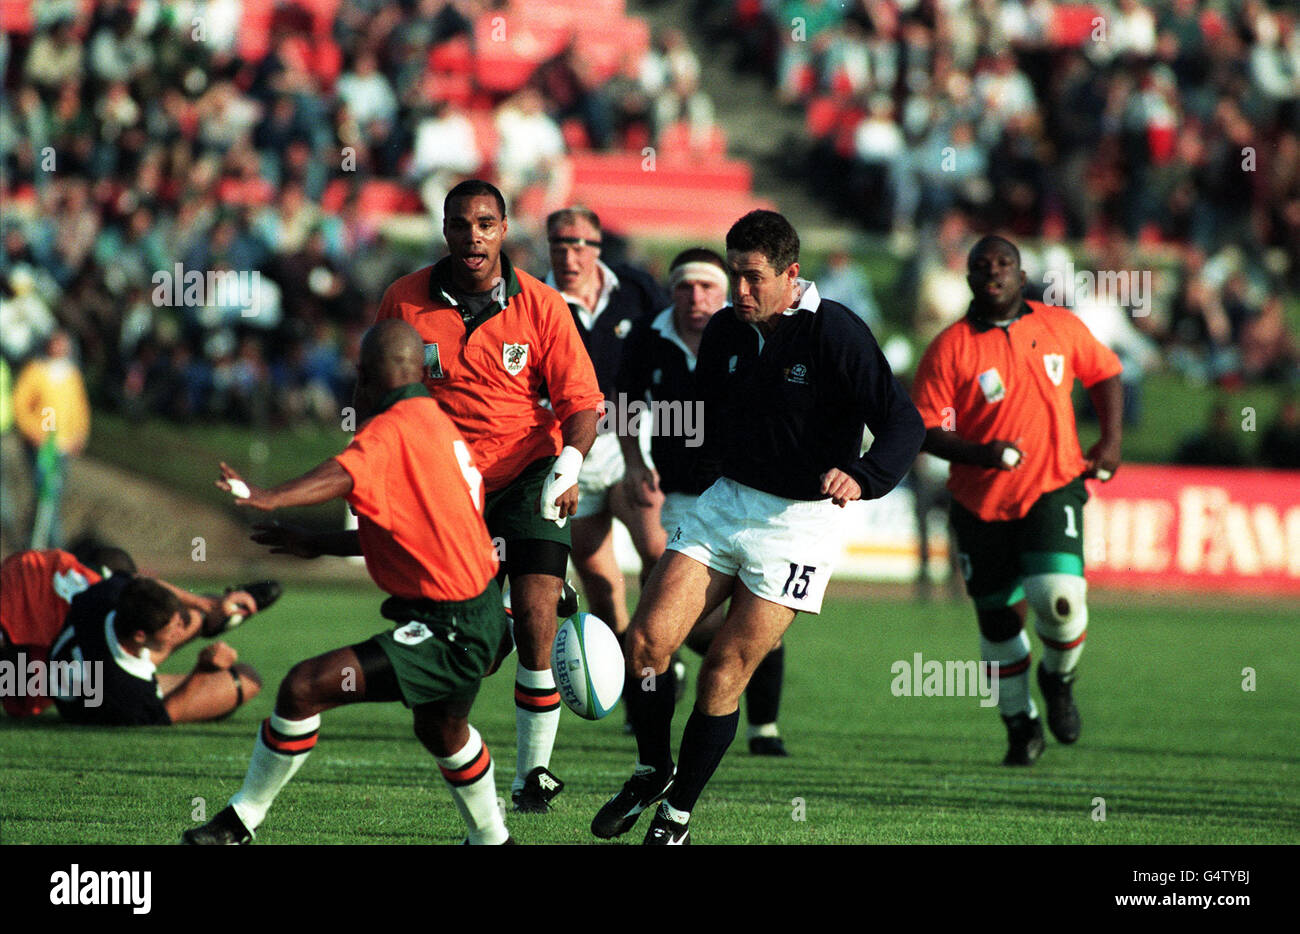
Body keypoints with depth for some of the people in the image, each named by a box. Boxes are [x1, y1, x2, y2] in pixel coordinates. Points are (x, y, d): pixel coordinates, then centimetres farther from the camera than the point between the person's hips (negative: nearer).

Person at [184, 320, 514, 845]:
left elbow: (344, 476, -39)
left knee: (304, 687, -16)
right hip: (479, 617, 10)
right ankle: (491, 840, 55)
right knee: (441, 730, 36)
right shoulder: (439, 423, 14)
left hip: (447, 634, -10)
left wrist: (269, 499, -54)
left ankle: (241, 819, -7)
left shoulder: (391, 428, -16)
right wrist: (319, 544, 25)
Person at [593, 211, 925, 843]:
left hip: (801, 518, -5)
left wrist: (860, 476, -36)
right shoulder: (725, 331, 3)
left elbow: (903, 423, -19)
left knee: (726, 670, -7)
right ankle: (653, 771, 15)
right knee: (646, 639, -8)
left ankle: (678, 815, 9)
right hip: (727, 500, 5)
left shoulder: (835, 333, -15)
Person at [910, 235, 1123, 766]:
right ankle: (1020, 723, 29)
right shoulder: (950, 349, -7)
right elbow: (927, 430, -8)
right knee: (998, 619, 7)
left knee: (1059, 599, -20)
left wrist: (1110, 441, 6)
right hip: (981, 503, 0)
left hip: (1053, 488, 0)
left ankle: (1058, 678, 12)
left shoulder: (1061, 328, 1)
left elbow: (1104, 373, 18)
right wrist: (980, 453, -24)